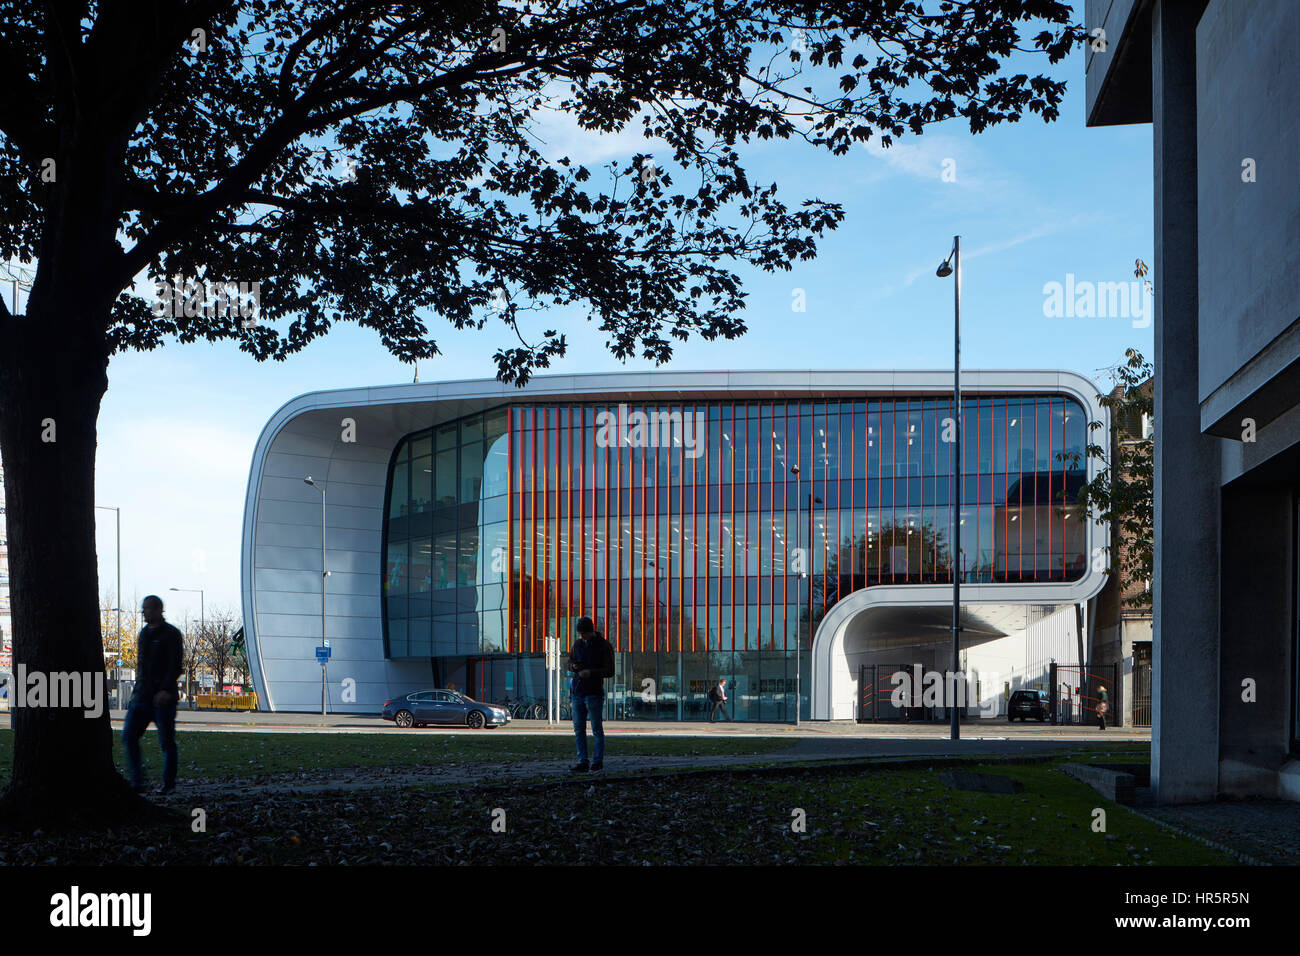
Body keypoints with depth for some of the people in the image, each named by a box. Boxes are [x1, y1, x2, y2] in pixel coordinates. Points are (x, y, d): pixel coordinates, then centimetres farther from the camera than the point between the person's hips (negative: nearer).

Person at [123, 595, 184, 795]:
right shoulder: (144, 633, 16)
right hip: (142, 696, 7)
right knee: (129, 735, -6)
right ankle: (137, 782, -3)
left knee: (166, 741, -1)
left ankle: (168, 783, 9)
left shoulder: (171, 634, -6)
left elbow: (176, 666, -13)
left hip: (163, 697, -7)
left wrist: (166, 690, -24)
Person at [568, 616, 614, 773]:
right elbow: (570, 663, 21)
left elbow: (610, 671, -9)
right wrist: (573, 666, -4)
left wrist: (591, 672, -22)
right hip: (577, 692, 5)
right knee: (579, 729, 4)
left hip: (594, 692, -5)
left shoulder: (604, 646, -5)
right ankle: (583, 763, 8)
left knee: (597, 729, 0)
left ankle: (598, 761, 8)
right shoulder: (577, 644, 11)